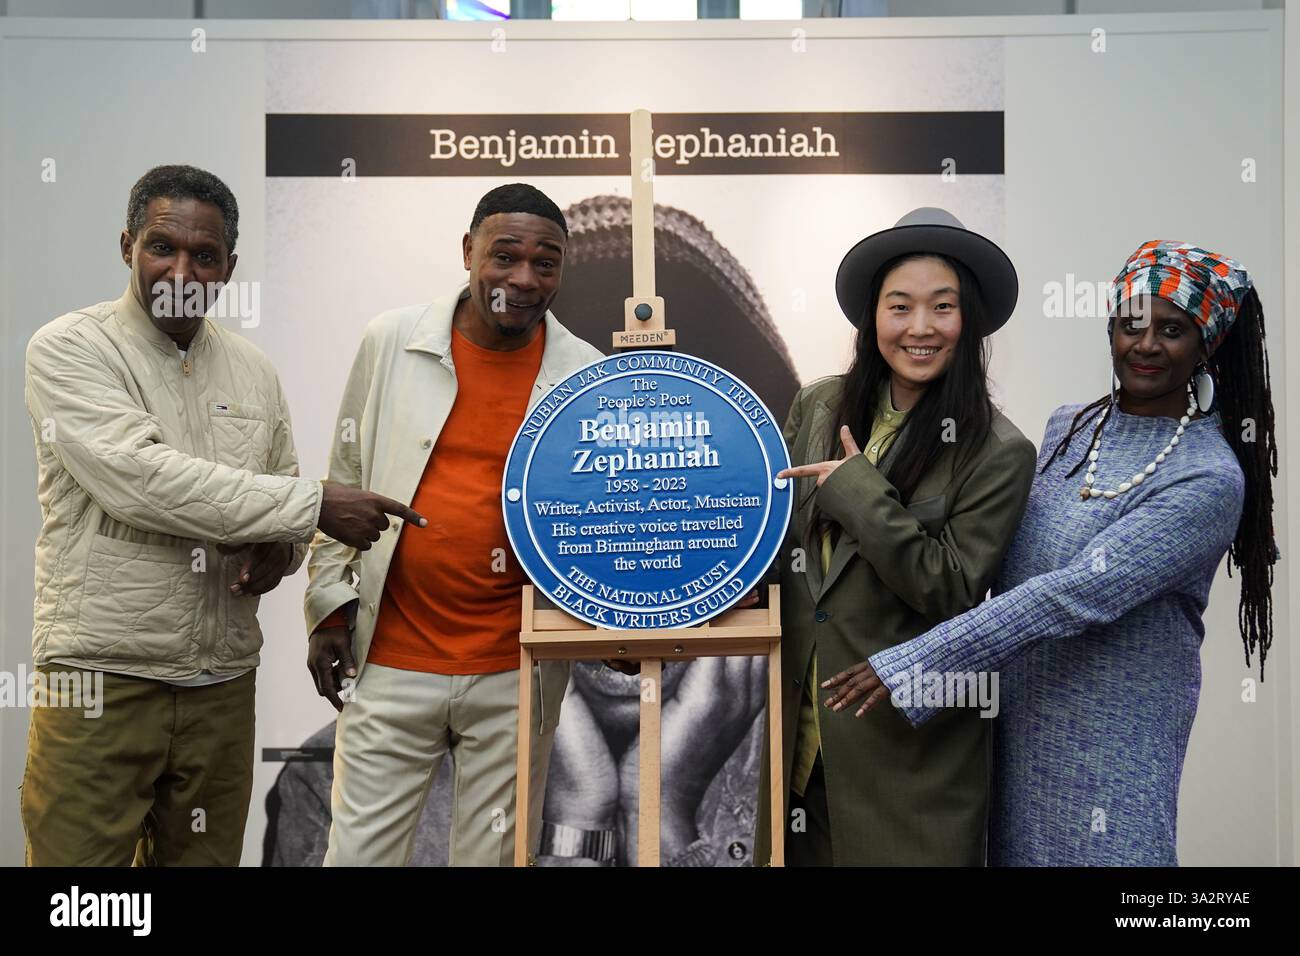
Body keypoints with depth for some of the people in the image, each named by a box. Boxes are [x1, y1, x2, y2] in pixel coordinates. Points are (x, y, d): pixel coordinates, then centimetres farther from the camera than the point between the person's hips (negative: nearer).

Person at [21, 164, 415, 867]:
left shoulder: (254, 371, 11)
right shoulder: (68, 349, -5)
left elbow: (279, 497, 19)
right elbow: (141, 479, -20)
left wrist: (281, 550, -6)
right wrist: (315, 505, -19)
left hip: (222, 682, 5)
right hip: (101, 679, -4)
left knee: (205, 856, 13)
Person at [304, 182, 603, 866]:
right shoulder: (393, 342, -1)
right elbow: (345, 482, 7)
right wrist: (330, 605, 4)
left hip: (519, 672, 0)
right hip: (390, 661, 0)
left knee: (495, 853, 13)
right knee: (360, 851, 8)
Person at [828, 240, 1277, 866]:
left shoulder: (1208, 481, -17)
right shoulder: (1068, 426, 4)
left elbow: (1076, 595, -26)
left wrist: (910, 666, -27)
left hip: (1113, 740, -6)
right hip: (1019, 718, 6)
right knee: (1015, 848, 16)